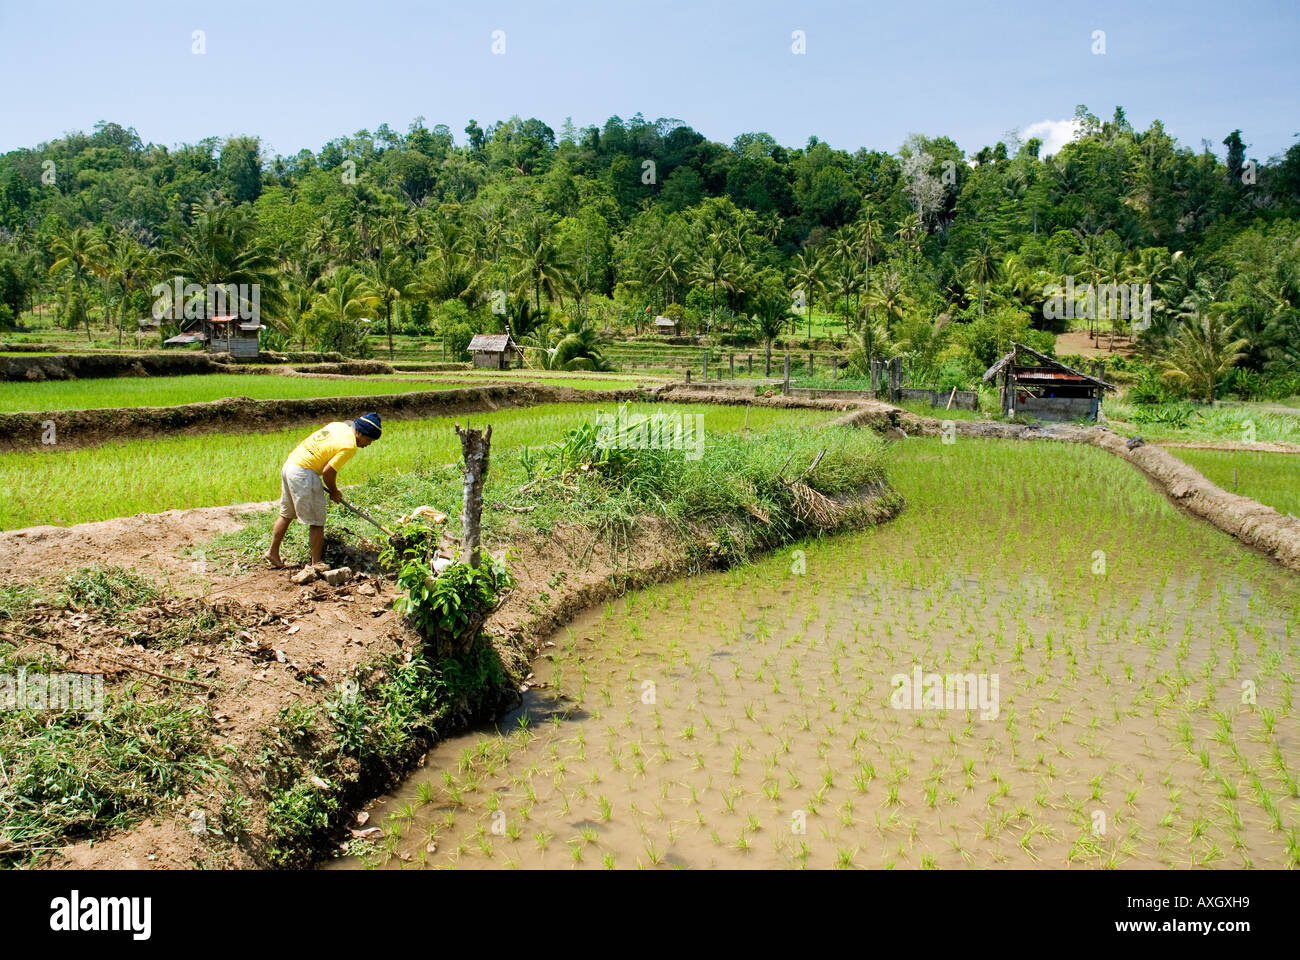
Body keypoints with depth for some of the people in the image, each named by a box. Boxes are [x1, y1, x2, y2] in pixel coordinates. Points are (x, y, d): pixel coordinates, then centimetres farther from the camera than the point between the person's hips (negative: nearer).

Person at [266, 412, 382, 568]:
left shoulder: (337, 425, 10)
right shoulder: (349, 446, -16)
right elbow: (328, 472, -17)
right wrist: (334, 492, 1)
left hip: (290, 463, 10)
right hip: (304, 473, -10)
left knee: (286, 514, 23)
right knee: (317, 522, 2)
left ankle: (273, 552, 32)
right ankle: (316, 563, 8)